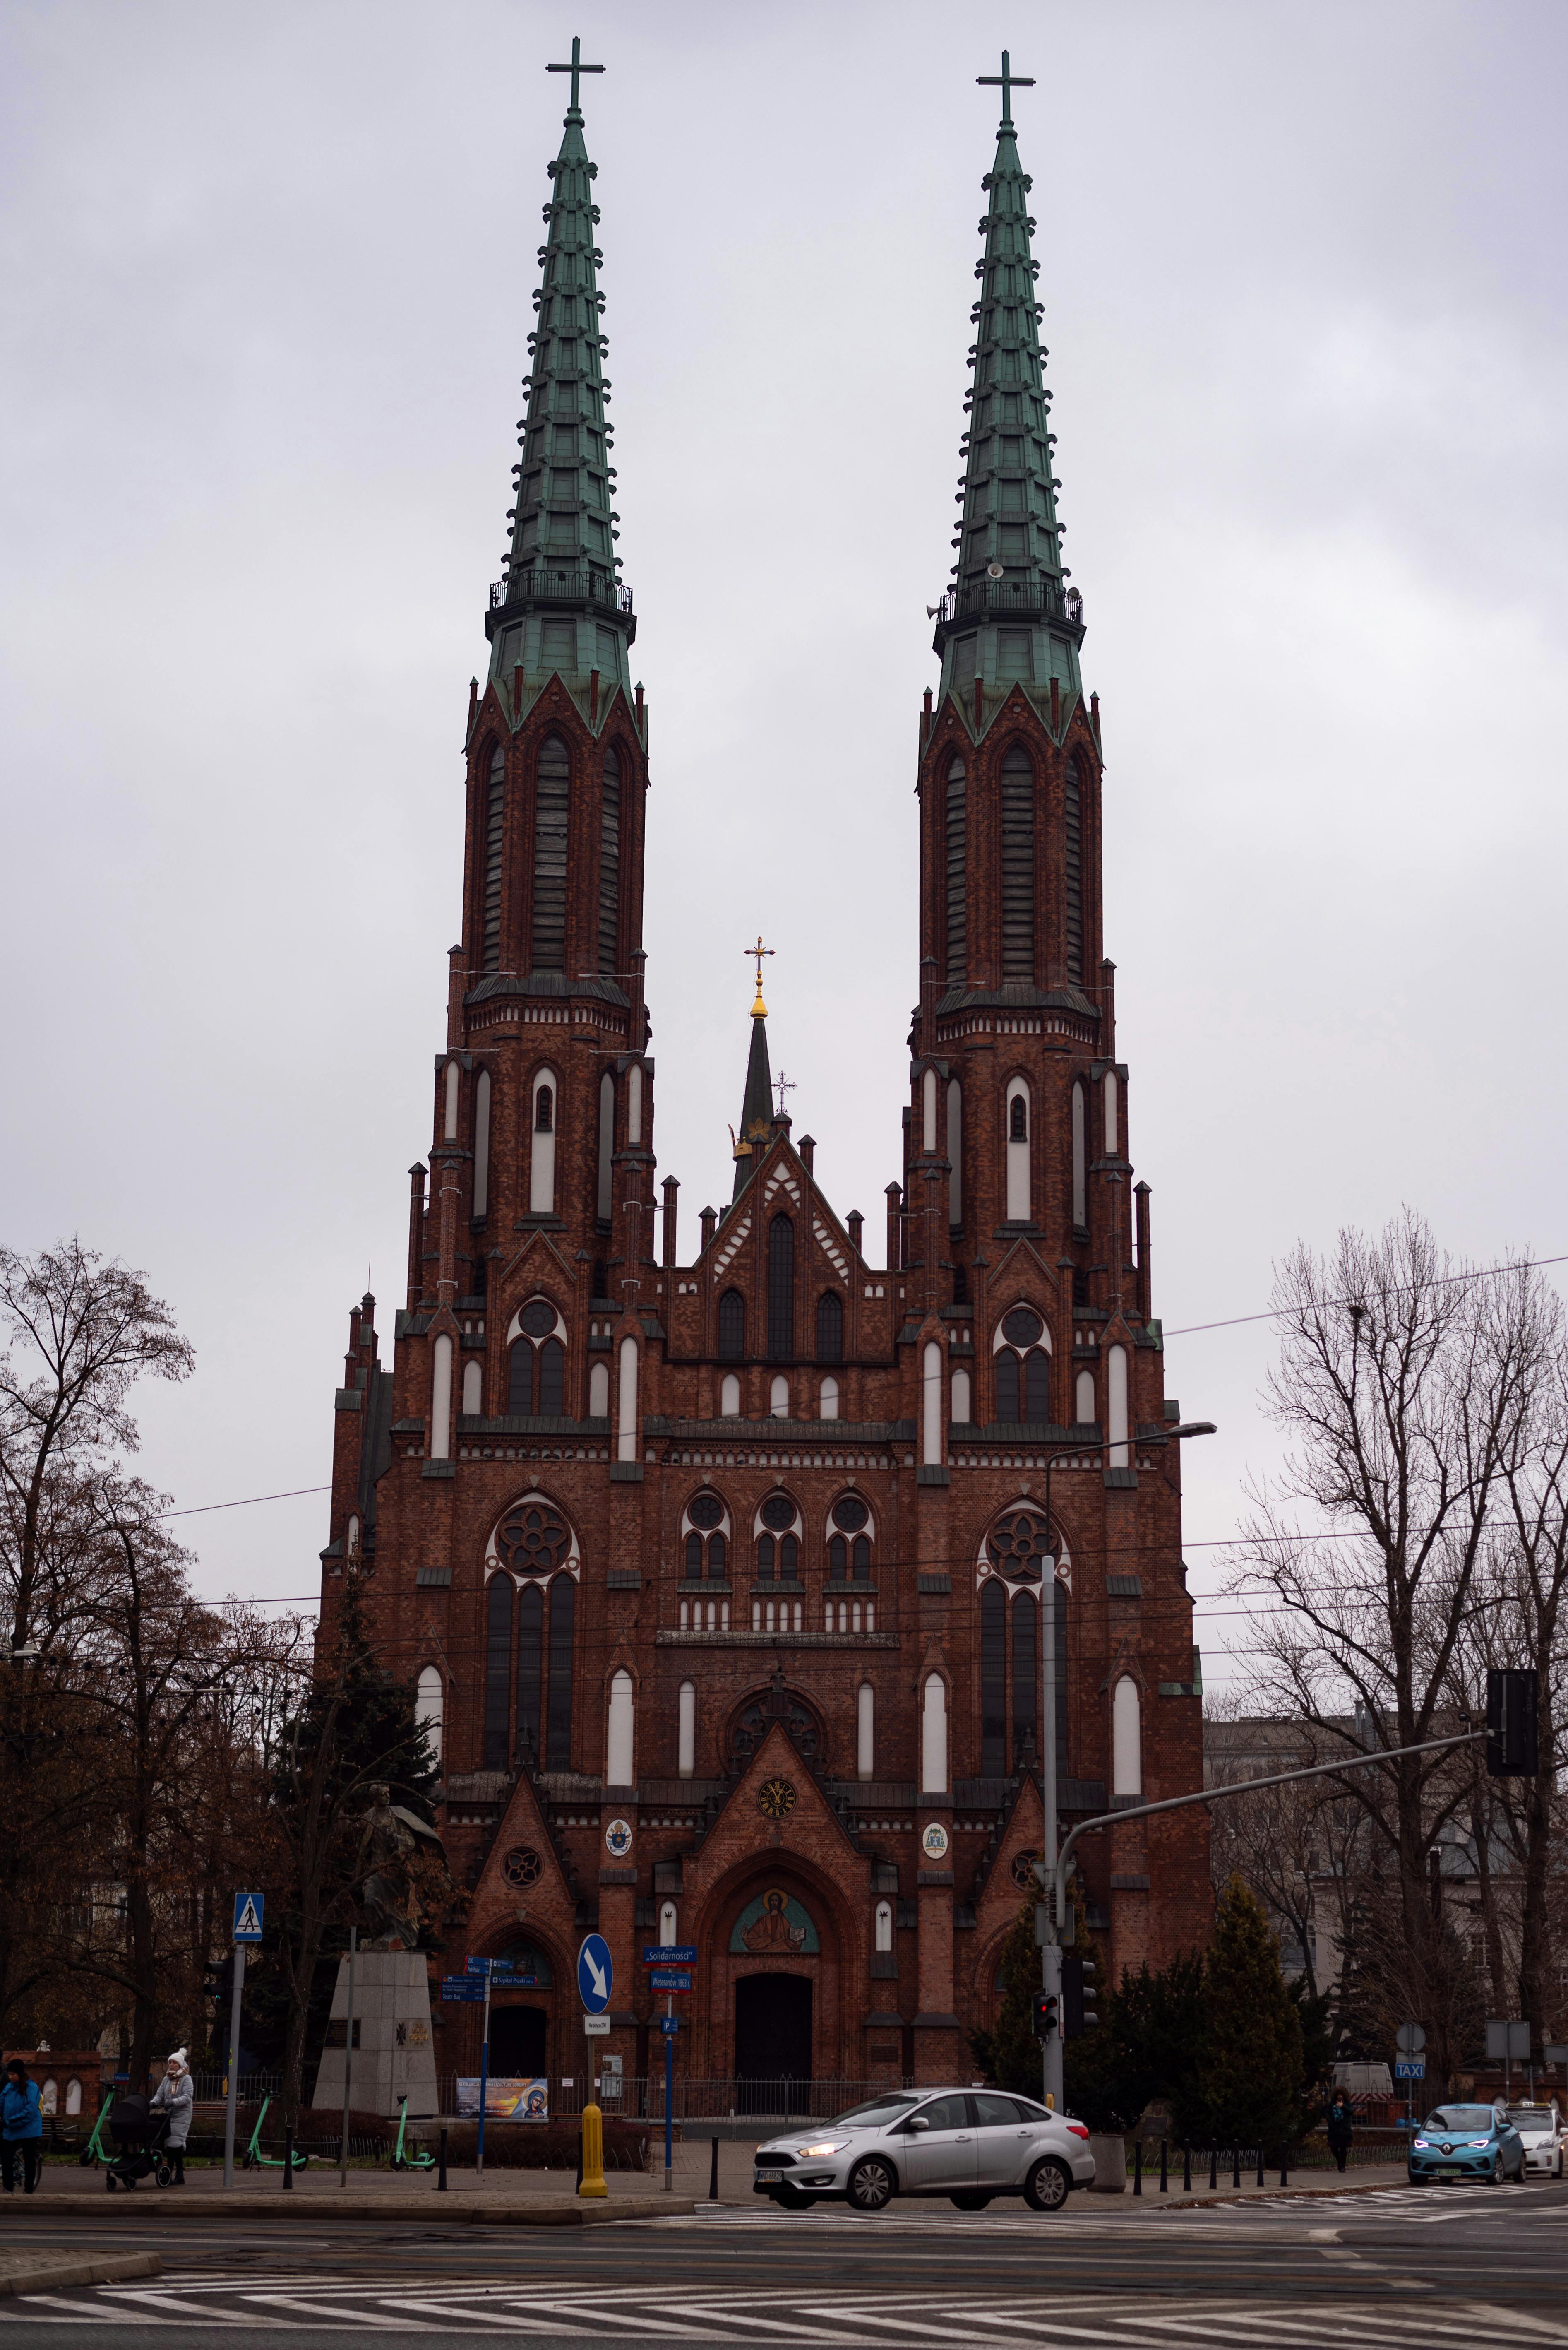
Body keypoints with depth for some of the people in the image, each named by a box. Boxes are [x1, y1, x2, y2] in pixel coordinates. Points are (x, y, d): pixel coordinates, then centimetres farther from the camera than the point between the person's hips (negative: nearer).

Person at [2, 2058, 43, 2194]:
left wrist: (11, 2122, -20)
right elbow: (2, 2105, 9)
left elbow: (30, 2111, -19)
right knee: (6, 2160, 2)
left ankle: (29, 2191, 13)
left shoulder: (31, 2088, -13)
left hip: (28, 2130, -5)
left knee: (29, 2161, 5)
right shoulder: (9, 2087, 4)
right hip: (10, 2131, 5)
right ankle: (9, 2190, 14)